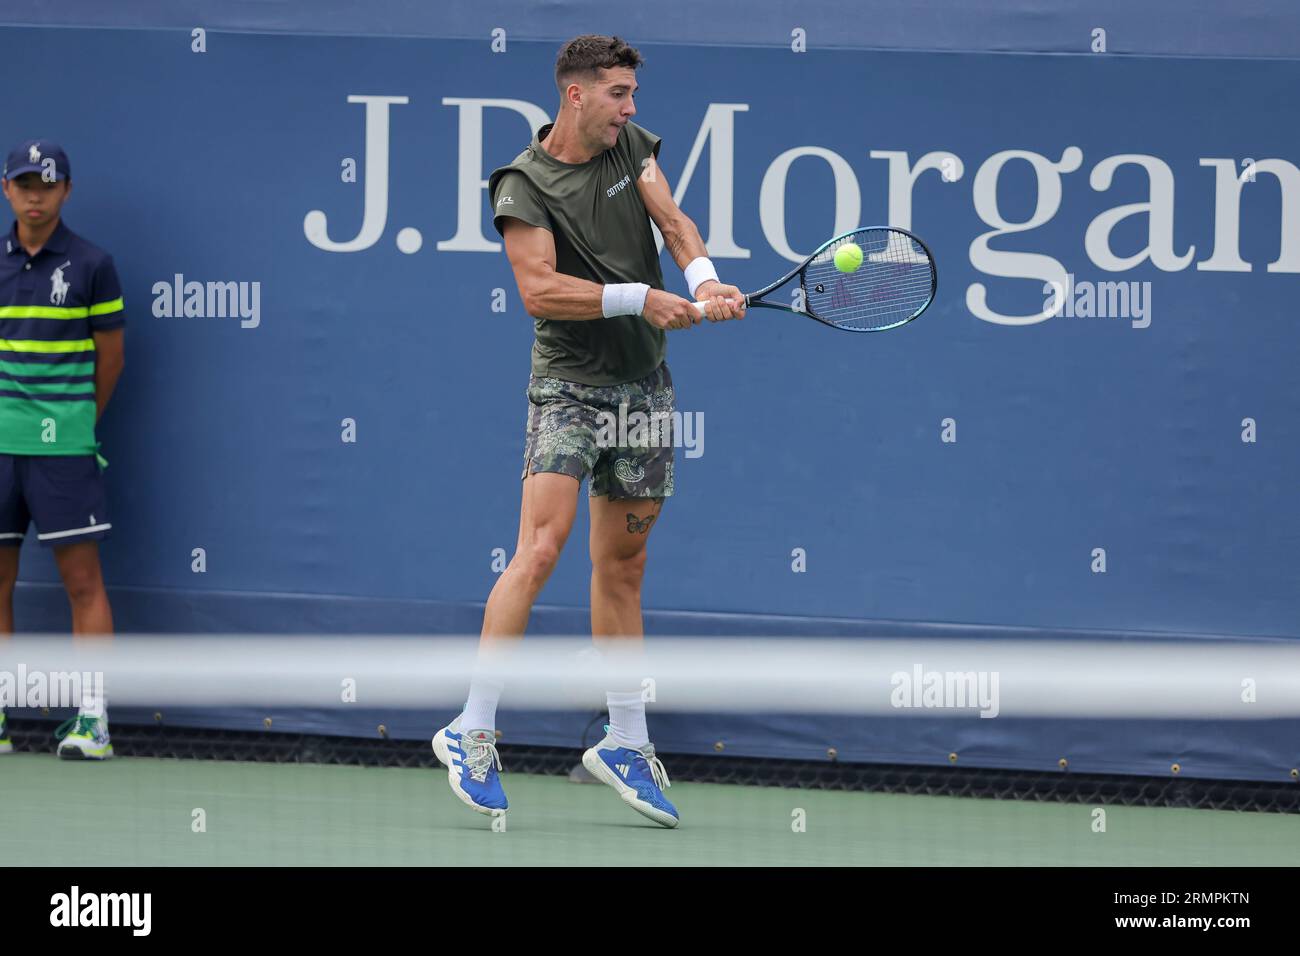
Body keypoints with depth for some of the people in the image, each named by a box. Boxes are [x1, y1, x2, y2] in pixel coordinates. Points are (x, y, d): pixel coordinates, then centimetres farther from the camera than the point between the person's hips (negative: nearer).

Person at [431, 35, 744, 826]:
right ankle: (473, 733, -15)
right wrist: (641, 299, -22)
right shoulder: (525, 184, -10)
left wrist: (704, 277, -23)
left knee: (621, 566, 12)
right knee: (543, 546, -18)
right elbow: (540, 289, -19)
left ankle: (626, 744, 19)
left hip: (644, 385, 6)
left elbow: (672, 218, -3)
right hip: (568, 384, -6)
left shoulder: (632, 146, 8)